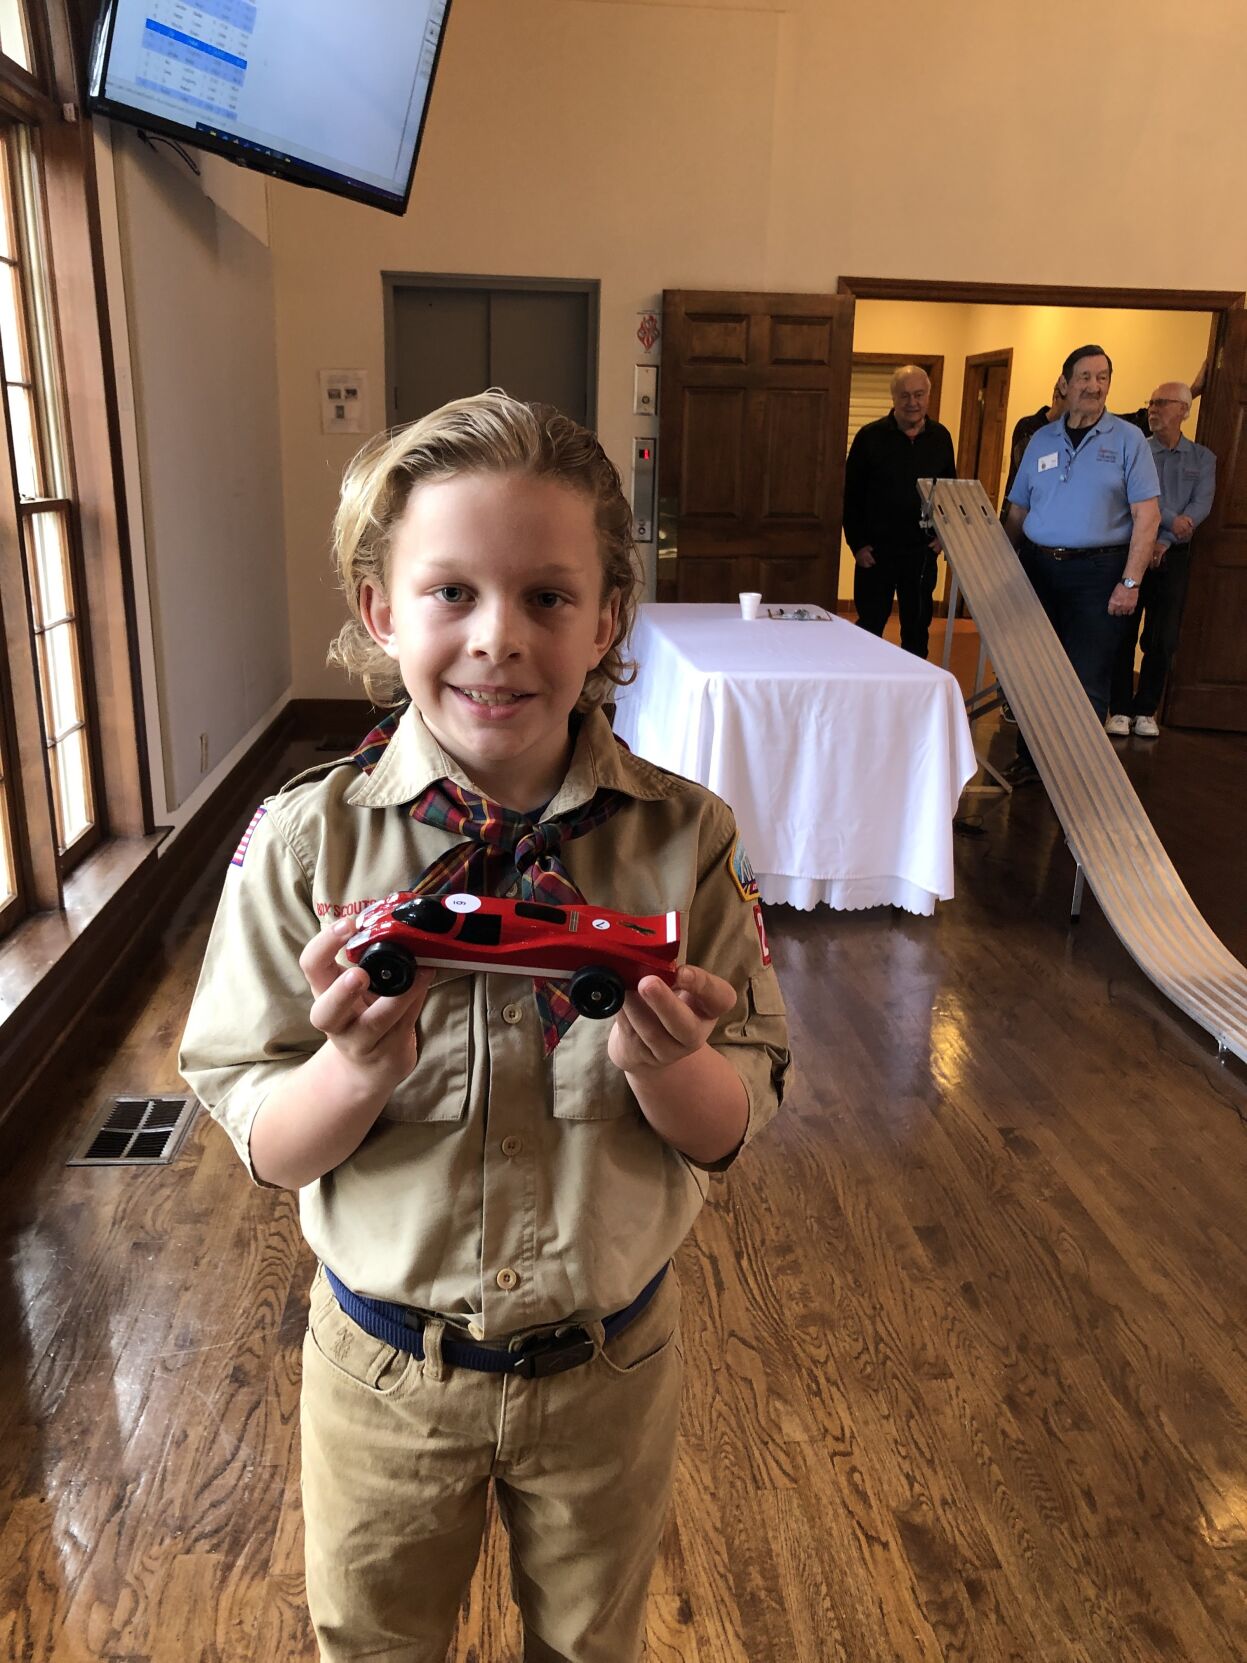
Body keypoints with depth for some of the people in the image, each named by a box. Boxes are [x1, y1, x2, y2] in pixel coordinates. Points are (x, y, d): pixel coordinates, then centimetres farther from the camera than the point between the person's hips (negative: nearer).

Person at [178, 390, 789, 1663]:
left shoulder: (684, 837, -16)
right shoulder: (301, 842, -17)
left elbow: (731, 1130, -10)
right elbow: (264, 1148, -12)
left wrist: (662, 1065, -31)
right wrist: (360, 1066, -32)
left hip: (610, 1363, 1)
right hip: (383, 1365, 0)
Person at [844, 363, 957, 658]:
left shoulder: (940, 437, 5)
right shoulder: (870, 436, -5)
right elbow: (852, 496, -3)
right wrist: (857, 544, -8)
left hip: (923, 551, 3)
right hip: (876, 550, -3)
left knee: (918, 627, 9)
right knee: (870, 624, 5)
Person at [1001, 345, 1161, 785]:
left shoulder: (1127, 439, -1)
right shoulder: (1041, 440, 9)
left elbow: (1147, 515, -6)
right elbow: (1018, 512, 15)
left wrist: (1130, 582, -14)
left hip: (1097, 572, -4)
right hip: (1038, 567, 4)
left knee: (1086, 681, -2)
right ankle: (1030, 758, 24)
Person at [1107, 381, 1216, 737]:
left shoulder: (1202, 459, 9)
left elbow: (1201, 507, -4)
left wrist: (1164, 542, -16)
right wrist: (1171, 520, -21)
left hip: (1173, 556, 1)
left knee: (1163, 638, 1)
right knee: (1124, 633, -3)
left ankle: (1146, 711, 11)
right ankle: (1120, 709, 5)